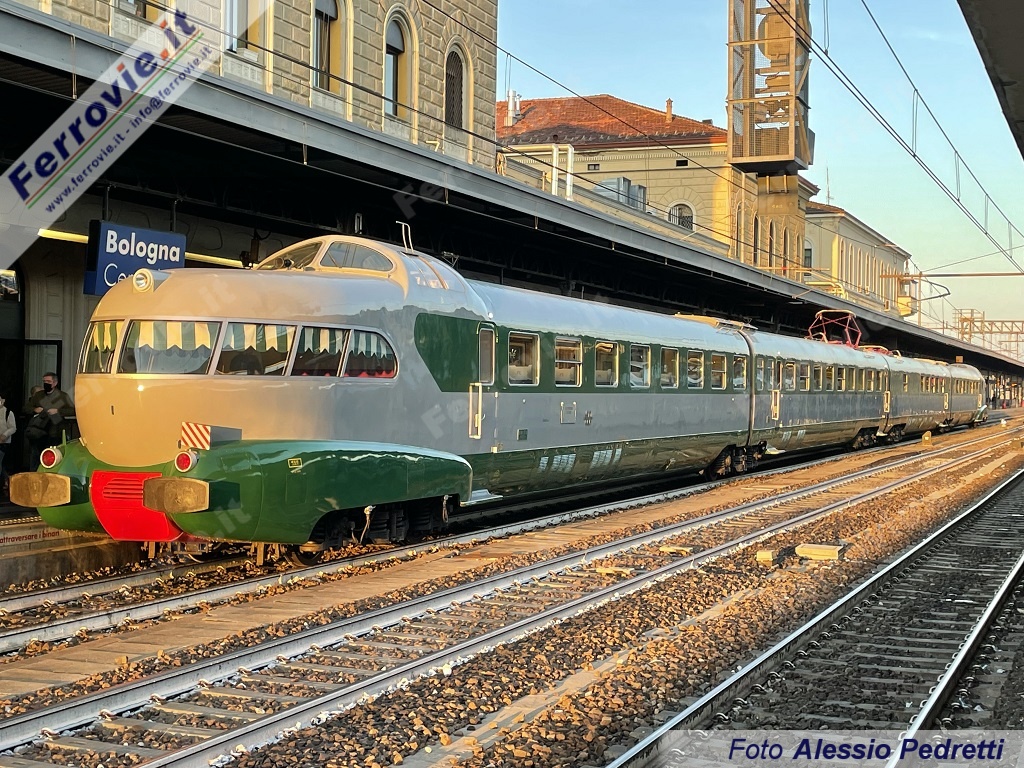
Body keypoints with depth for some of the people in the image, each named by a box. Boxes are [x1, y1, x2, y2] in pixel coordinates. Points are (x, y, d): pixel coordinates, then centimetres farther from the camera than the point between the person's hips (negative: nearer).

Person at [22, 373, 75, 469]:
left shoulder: (63, 396, 2)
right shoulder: (38, 395, 13)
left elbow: (73, 411, -5)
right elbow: (25, 409, 17)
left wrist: (58, 411, -16)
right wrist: (34, 409, -4)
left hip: (54, 436, -3)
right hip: (38, 435, 3)